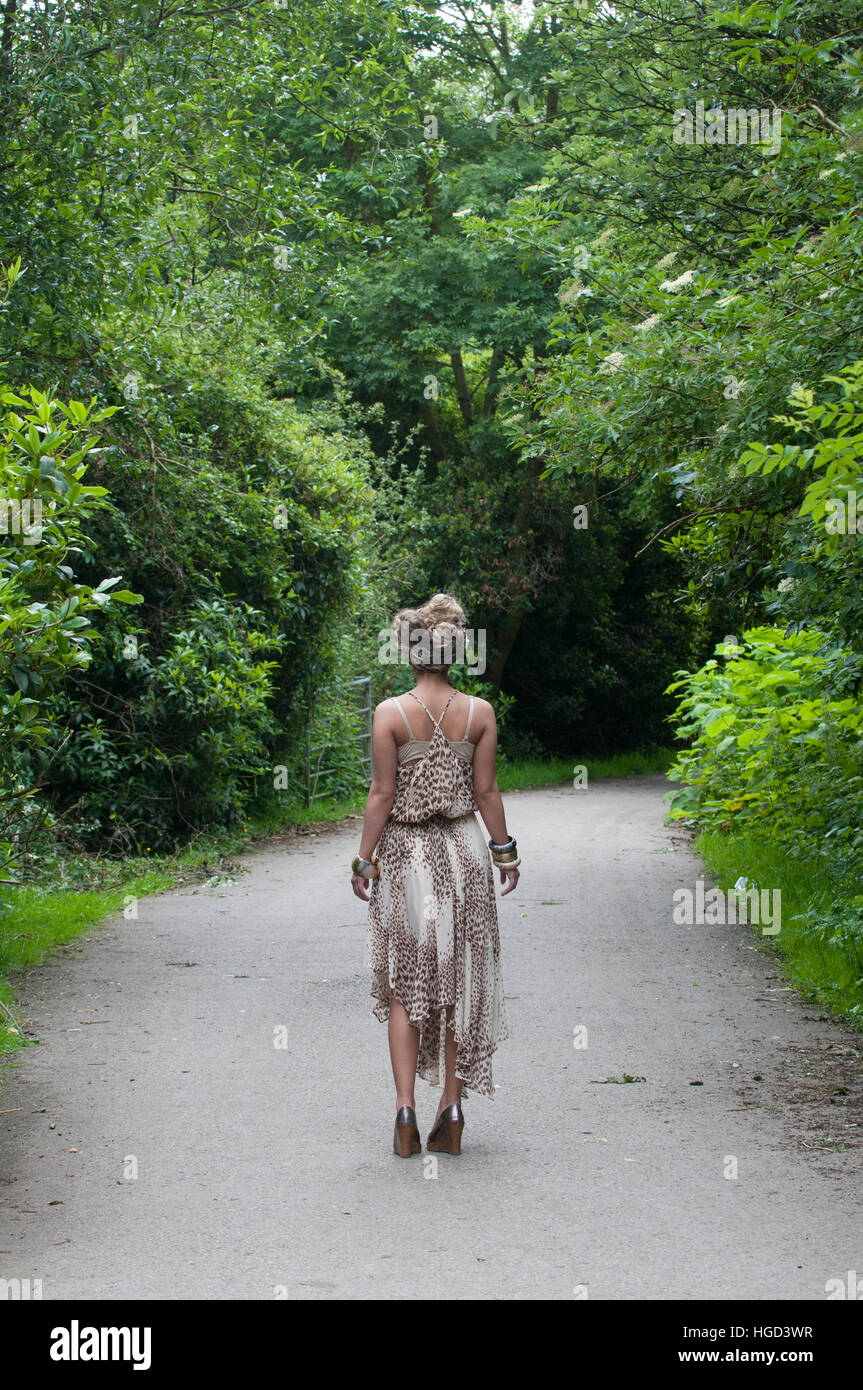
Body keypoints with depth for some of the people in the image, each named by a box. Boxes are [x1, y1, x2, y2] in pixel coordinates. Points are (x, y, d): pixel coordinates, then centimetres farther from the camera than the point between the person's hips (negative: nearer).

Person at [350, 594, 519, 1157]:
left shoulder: (391, 713, -10)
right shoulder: (480, 713, -4)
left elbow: (382, 794, -9)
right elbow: (485, 790, 0)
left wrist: (365, 858, -1)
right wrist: (505, 850, 11)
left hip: (405, 855, -2)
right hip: (464, 853, 2)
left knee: (405, 985, 7)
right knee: (459, 981, 12)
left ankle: (406, 1107, -4)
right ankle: (452, 1110, 14)